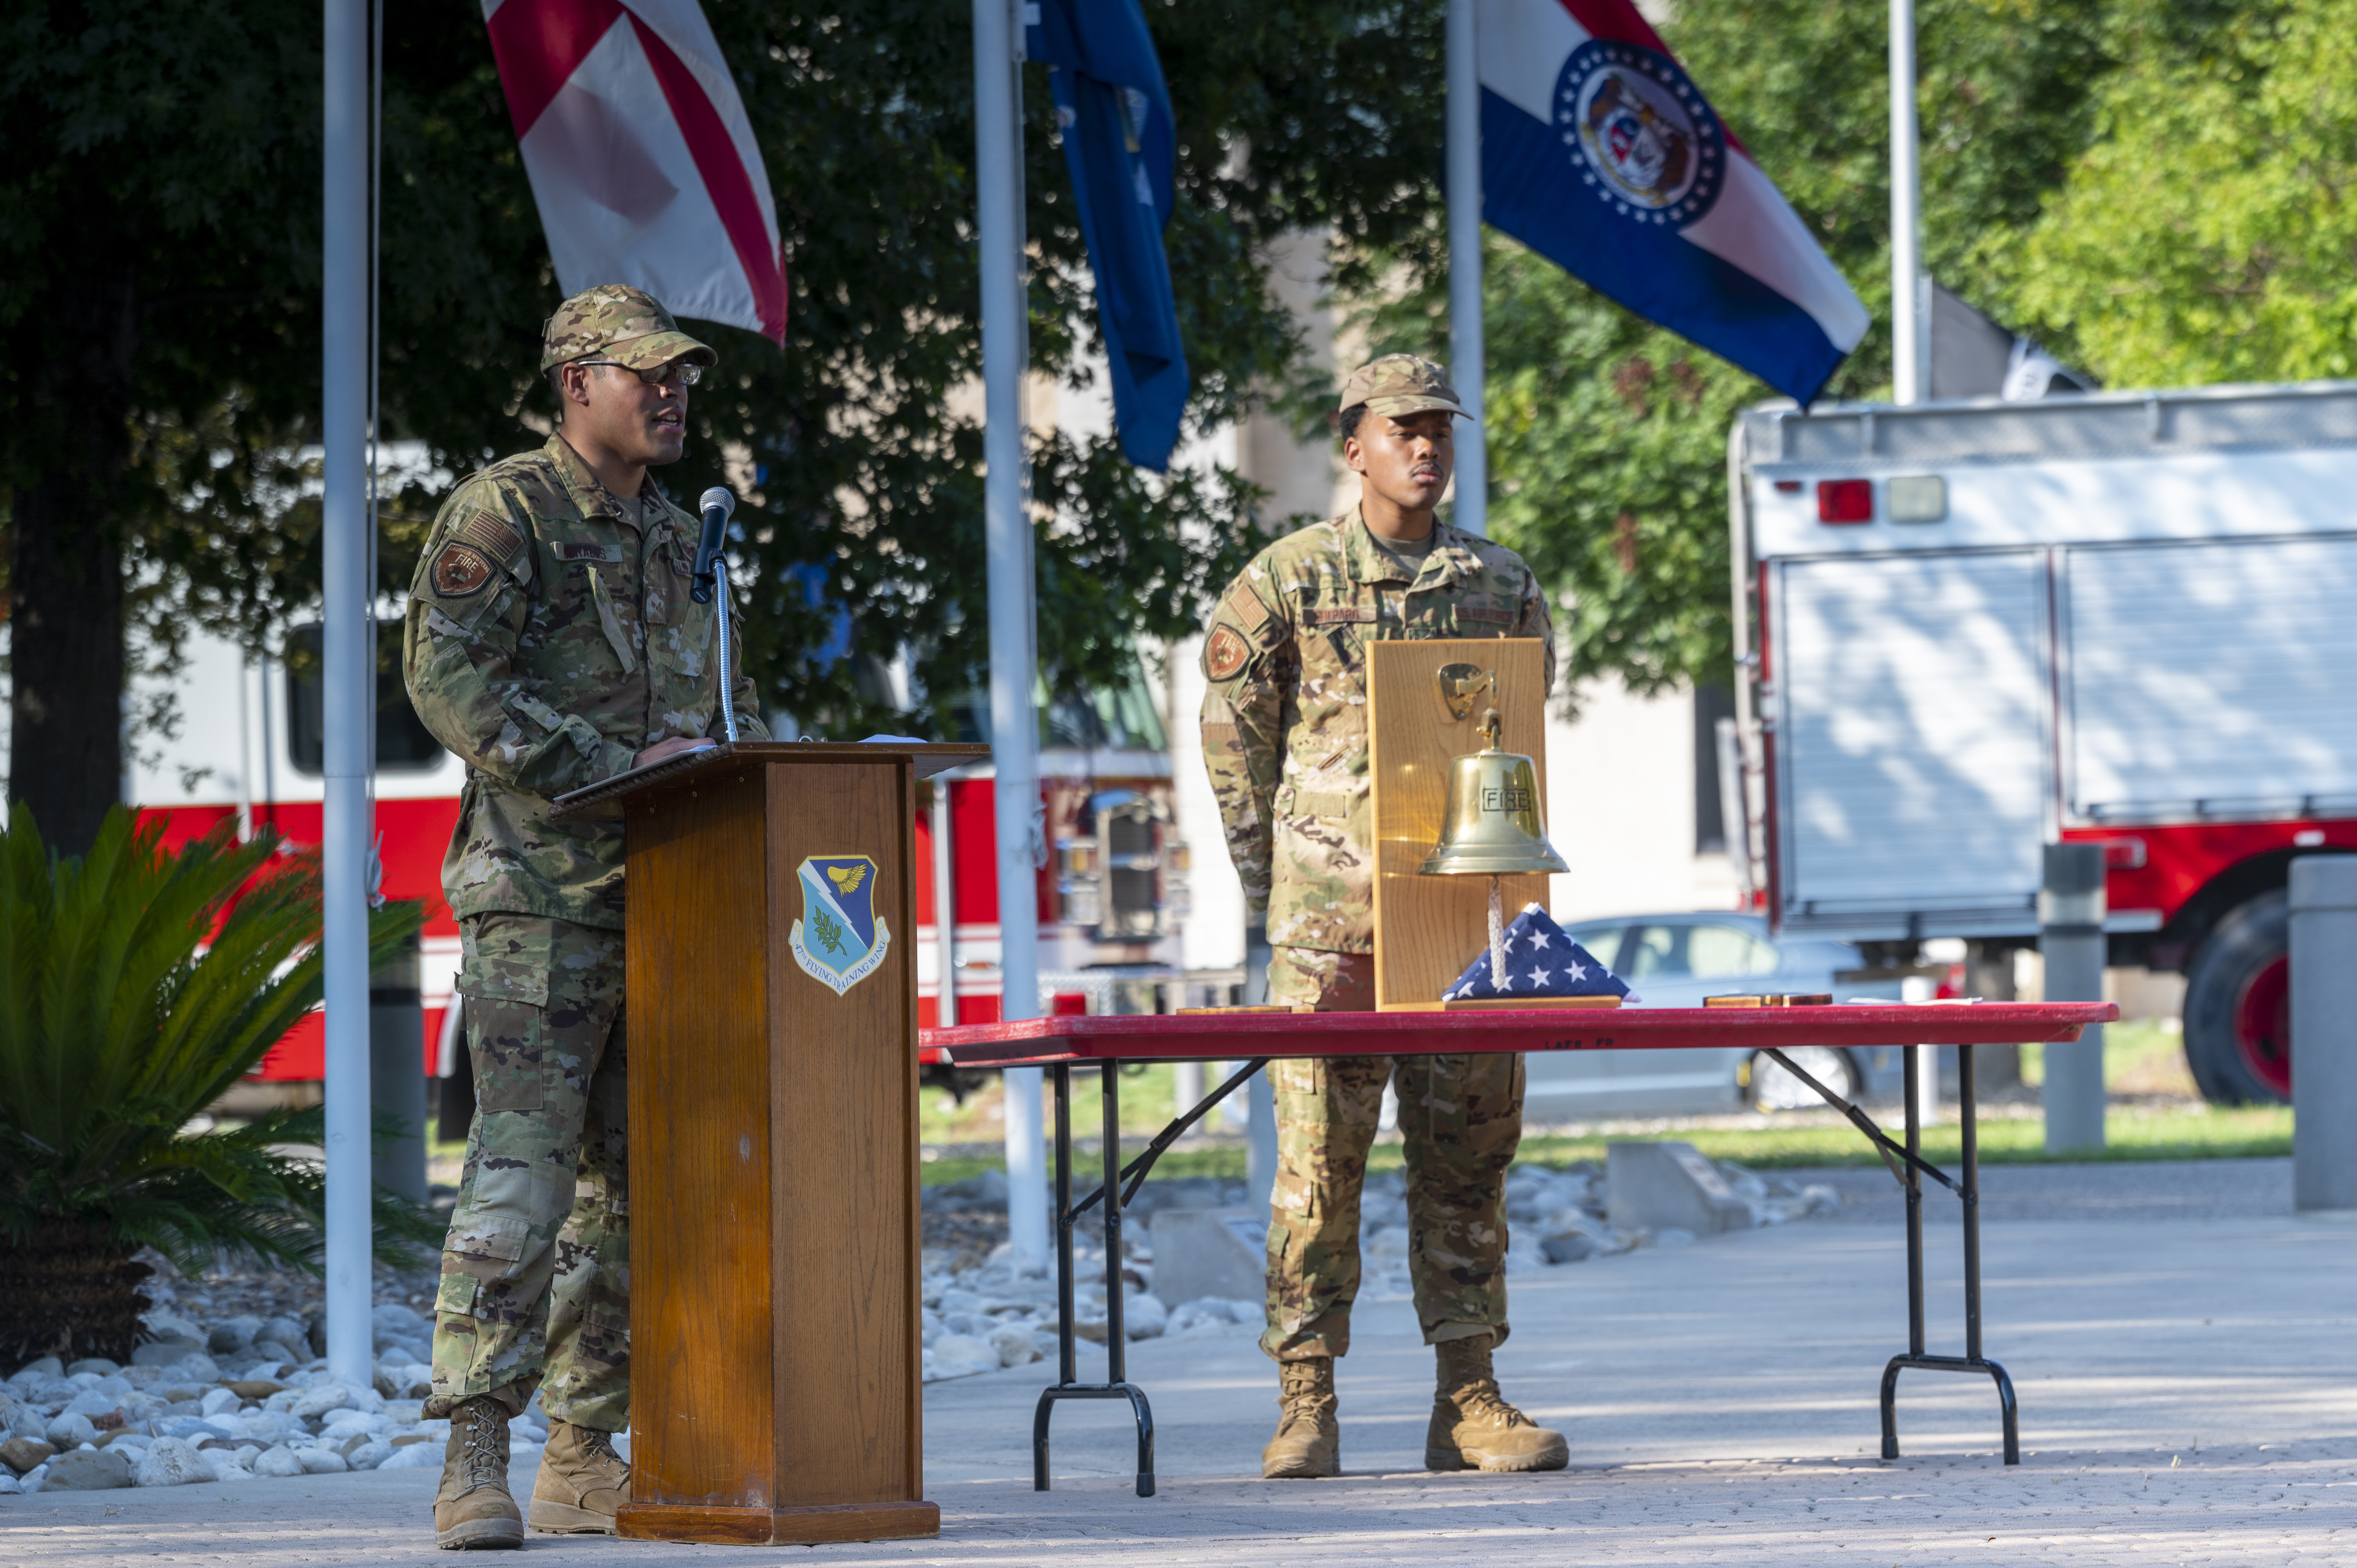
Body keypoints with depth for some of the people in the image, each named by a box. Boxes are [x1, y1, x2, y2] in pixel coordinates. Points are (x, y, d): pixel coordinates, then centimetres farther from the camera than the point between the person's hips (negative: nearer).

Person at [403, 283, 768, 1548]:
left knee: (639, 1181, 7)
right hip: (542, 889, -8)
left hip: (665, 897, 8)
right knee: (522, 1170, -15)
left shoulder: (678, 540, 19)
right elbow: (448, 678, -16)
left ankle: (584, 1455, 13)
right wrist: (610, 768, -19)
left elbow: (724, 708, 27)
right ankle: (474, 1464, -17)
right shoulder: (502, 514, -4)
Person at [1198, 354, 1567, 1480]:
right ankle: (1306, 1403, -4)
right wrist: (1272, 889, 3)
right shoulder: (1286, 582, 1)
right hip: (1328, 921, -3)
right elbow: (1234, 739, 5)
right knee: (1318, 1160, -5)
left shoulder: (1502, 586, 11)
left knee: (1467, 1159, 4)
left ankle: (1469, 1400, 9)